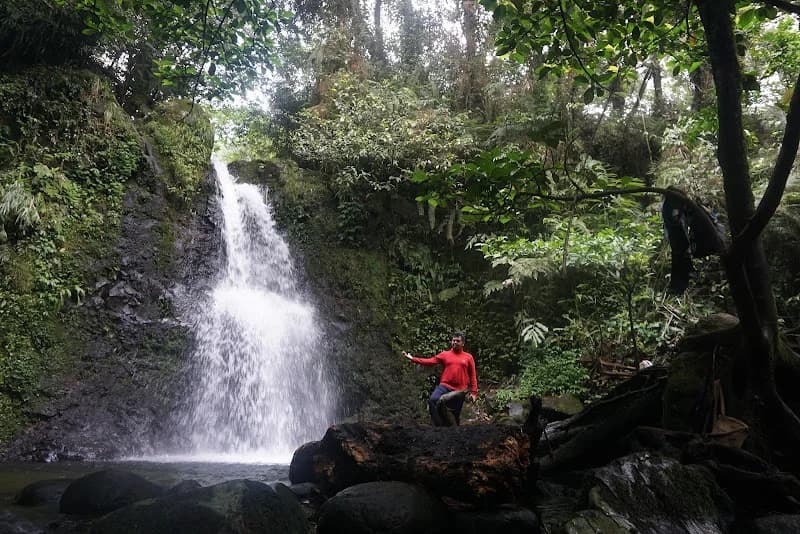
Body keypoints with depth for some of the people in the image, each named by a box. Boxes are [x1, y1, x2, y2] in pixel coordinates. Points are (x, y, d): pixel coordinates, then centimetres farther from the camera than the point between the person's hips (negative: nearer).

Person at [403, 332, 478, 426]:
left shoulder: (468, 357, 7)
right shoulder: (444, 355, 8)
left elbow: (472, 376, 8)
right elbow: (430, 362, 2)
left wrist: (474, 392, 2)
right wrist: (412, 358, -7)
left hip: (460, 391, 0)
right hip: (445, 386, 0)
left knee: (456, 415, 7)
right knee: (432, 400, -27)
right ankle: (439, 424, -19)